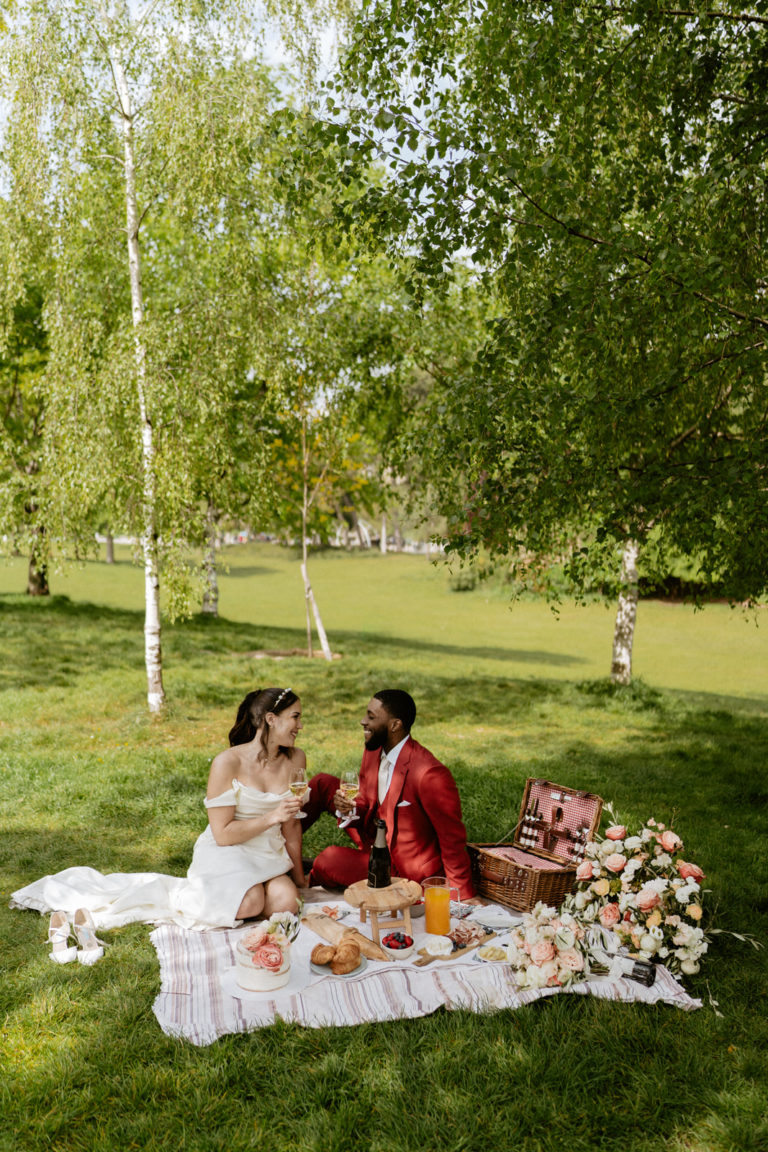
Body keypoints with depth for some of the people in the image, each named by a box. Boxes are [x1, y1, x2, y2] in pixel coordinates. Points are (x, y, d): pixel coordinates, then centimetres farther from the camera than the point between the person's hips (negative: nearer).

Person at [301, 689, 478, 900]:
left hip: (404, 869, -8)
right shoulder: (373, 752, -4)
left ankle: (309, 880, 11)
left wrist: (463, 895, -17)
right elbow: (366, 803, 8)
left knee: (328, 861, -24)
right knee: (322, 783, 5)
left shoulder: (430, 775, -30)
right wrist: (348, 809, -16)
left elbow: (453, 838, -22)